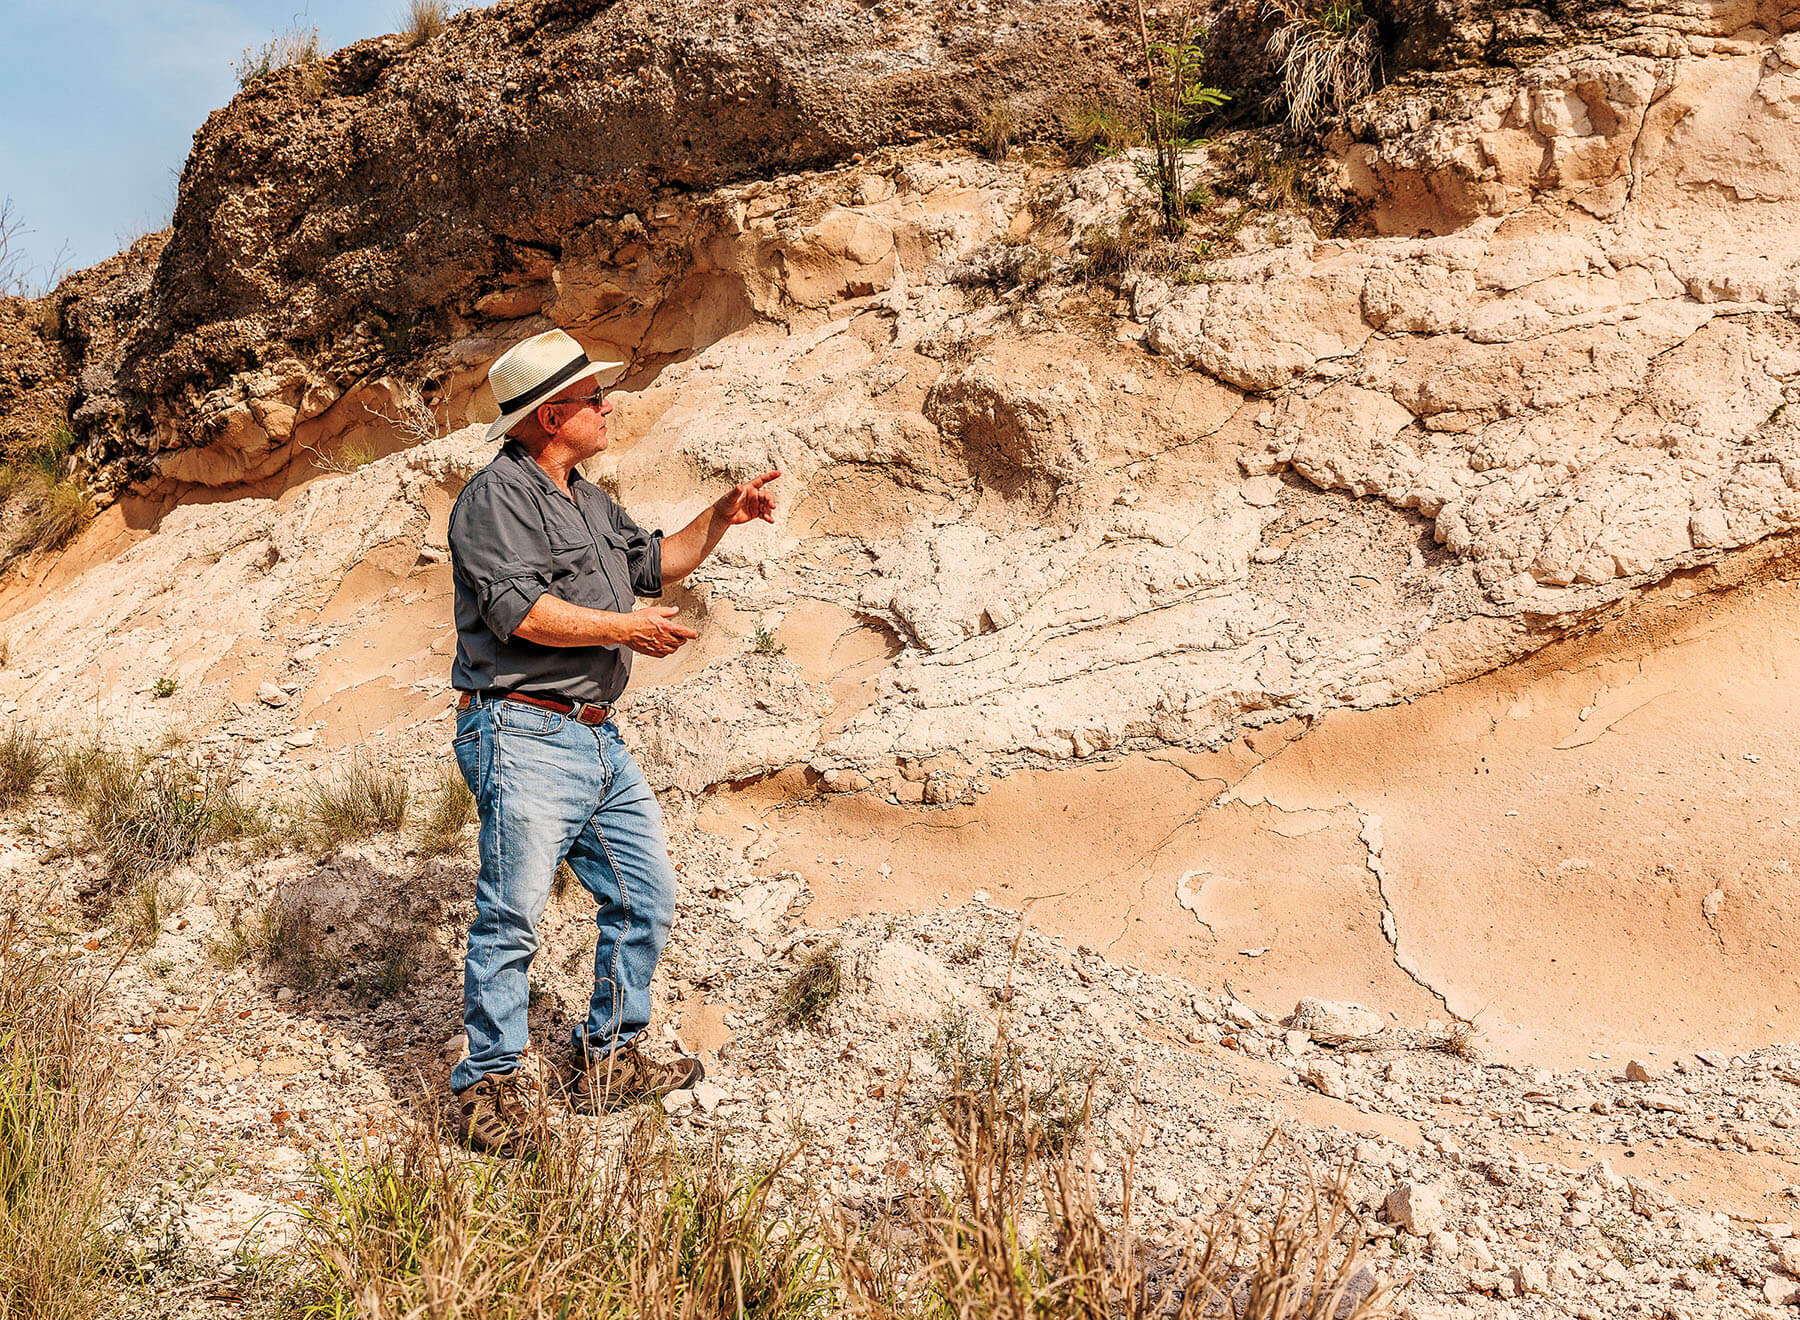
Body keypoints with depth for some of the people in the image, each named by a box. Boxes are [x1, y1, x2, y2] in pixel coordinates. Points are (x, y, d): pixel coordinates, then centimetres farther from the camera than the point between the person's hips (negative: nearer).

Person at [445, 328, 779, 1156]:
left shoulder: (589, 502, 20)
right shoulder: (497, 496, -10)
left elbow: (652, 562, 32)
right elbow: (522, 612, -21)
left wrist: (722, 518, 20)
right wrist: (626, 628, -13)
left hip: (599, 739, 10)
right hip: (524, 738, -9)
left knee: (645, 899, 12)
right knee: (513, 915, -6)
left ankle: (606, 1061, 25)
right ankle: (490, 1085, 6)